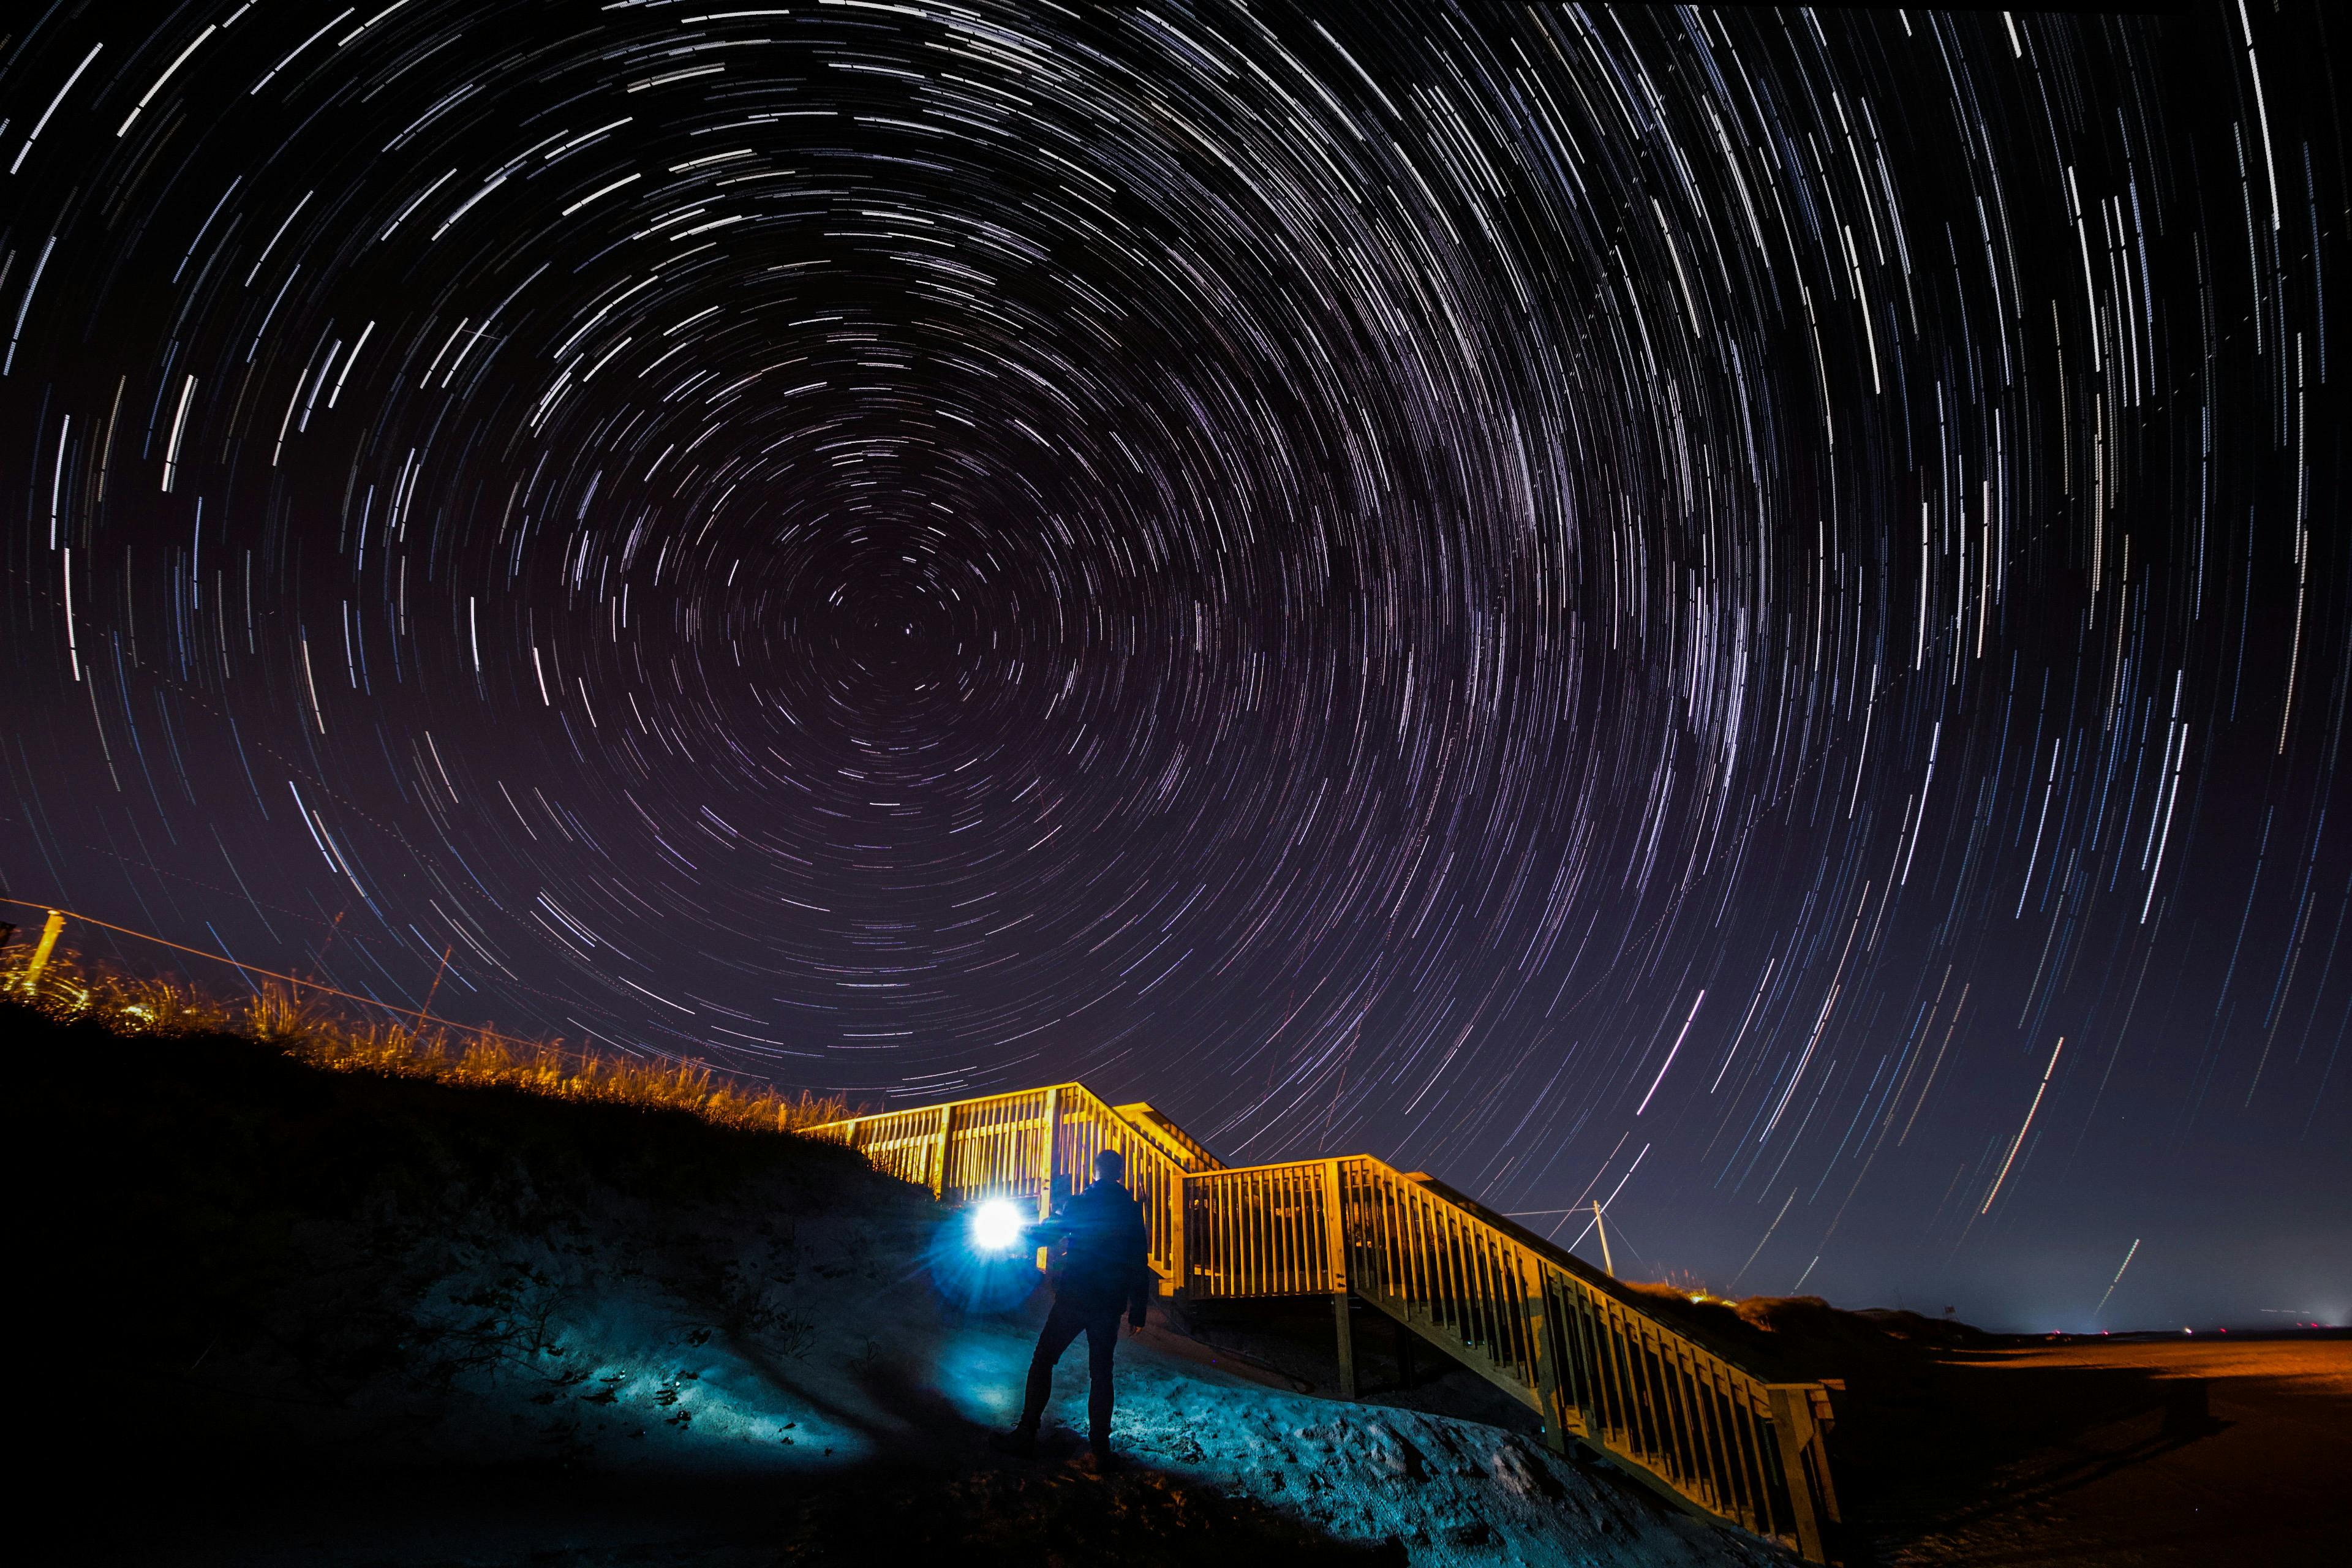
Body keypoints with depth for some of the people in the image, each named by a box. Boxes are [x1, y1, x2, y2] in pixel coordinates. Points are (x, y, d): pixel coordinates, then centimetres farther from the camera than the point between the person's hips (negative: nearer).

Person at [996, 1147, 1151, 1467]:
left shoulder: (1079, 1203, -4)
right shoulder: (1132, 1210, 2)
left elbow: (1047, 1234, 7)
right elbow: (1141, 1263, 1)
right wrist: (1138, 1310, 6)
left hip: (1073, 1297, -2)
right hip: (1110, 1304, 2)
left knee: (1043, 1360, 8)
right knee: (1101, 1372, 10)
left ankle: (1026, 1434, 4)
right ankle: (1100, 1447, 6)